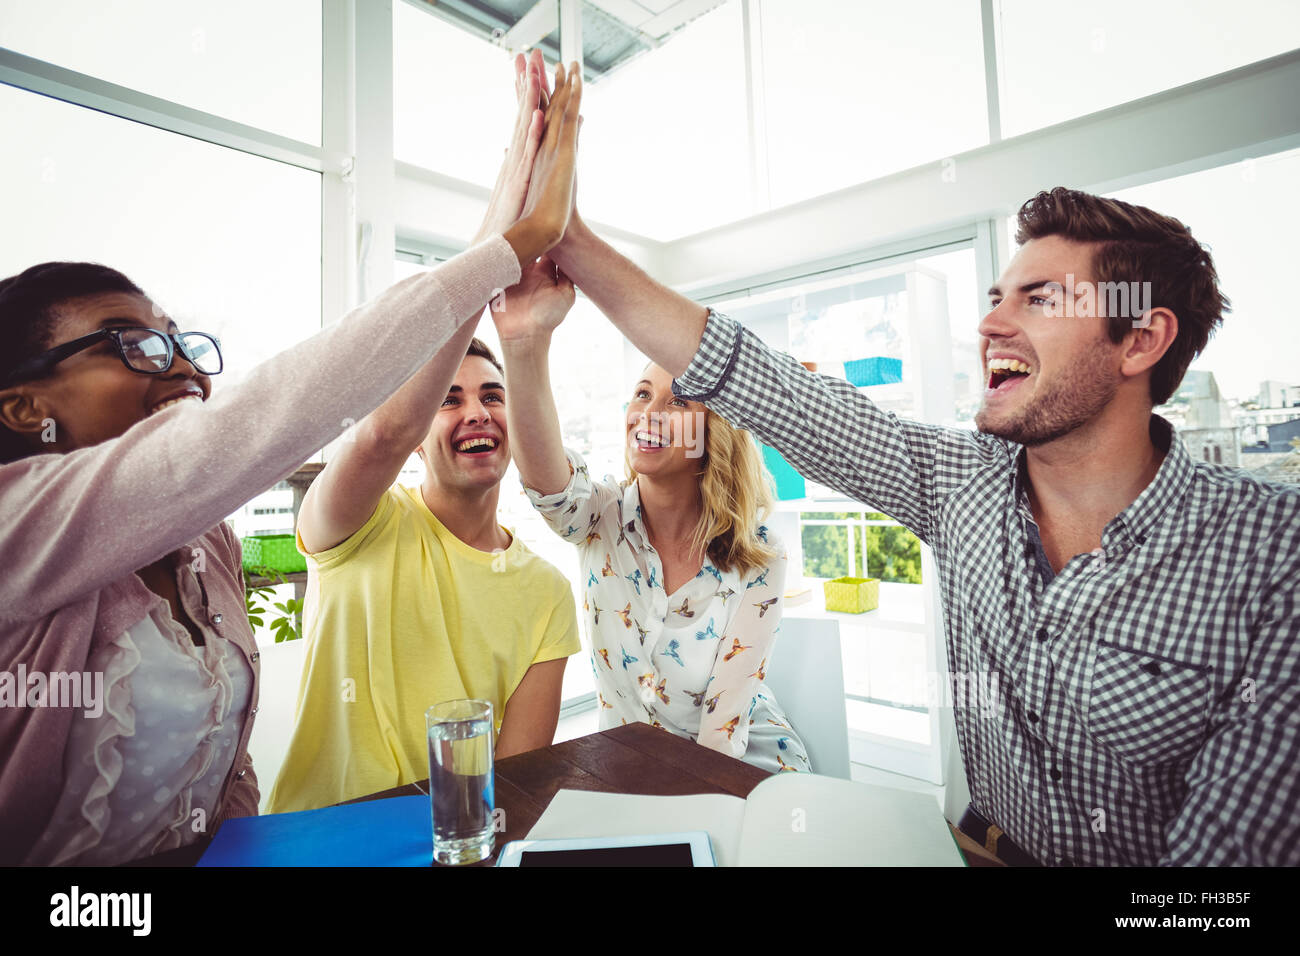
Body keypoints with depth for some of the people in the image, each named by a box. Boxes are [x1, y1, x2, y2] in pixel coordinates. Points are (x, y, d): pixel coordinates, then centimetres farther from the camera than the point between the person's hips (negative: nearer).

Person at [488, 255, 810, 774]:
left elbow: (725, 725, -14)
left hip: (742, 767, -2)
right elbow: (547, 478, -37)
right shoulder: (602, 518, -13)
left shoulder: (758, 560, -16)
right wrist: (525, 341, -52)